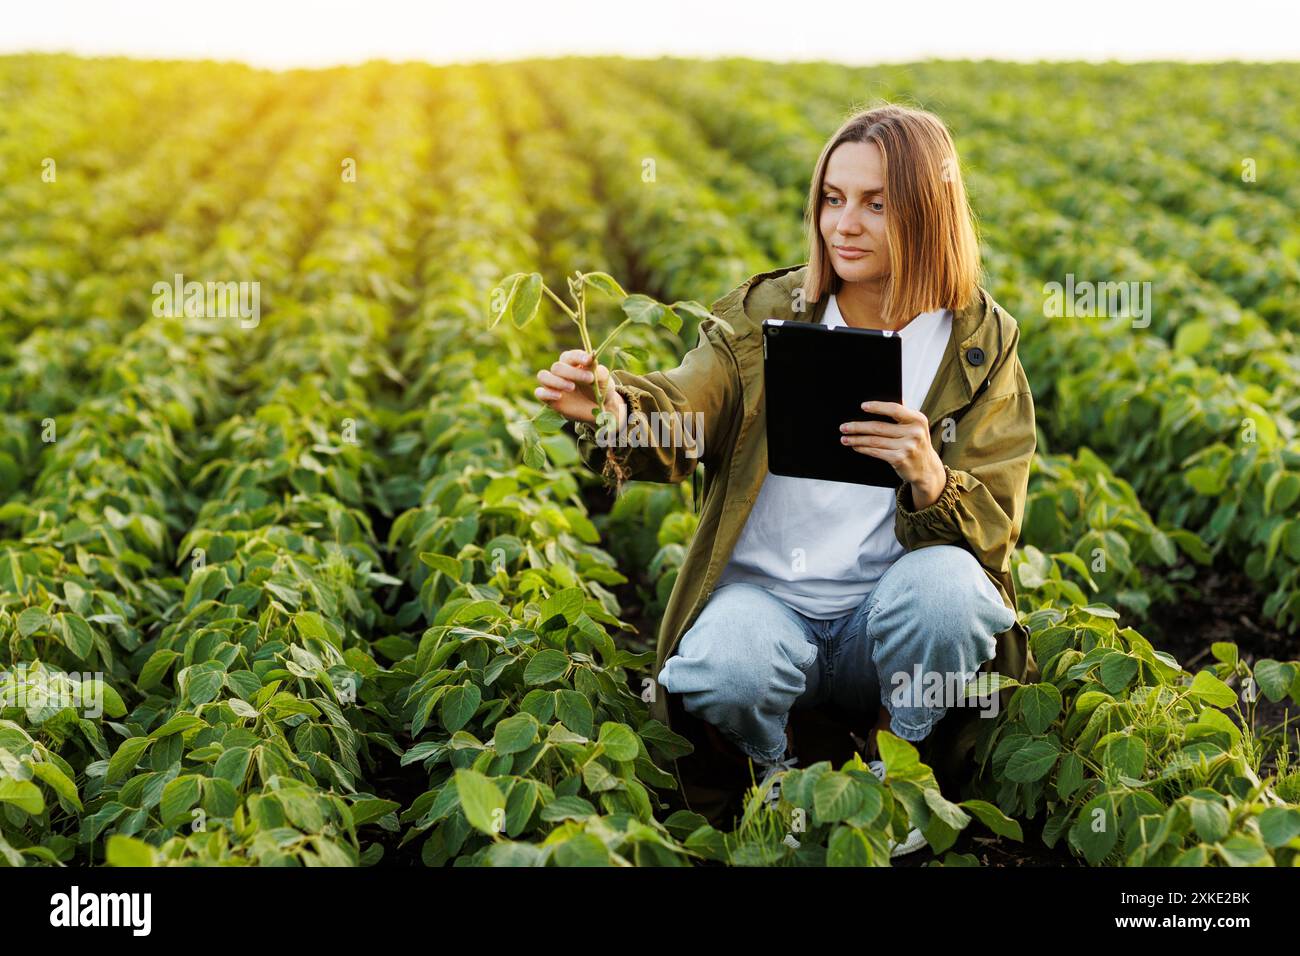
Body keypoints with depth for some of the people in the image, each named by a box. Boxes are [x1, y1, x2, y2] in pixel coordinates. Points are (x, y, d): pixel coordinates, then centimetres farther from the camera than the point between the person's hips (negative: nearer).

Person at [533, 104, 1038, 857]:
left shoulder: (981, 348, 1)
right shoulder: (765, 316, 4)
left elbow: (993, 531, -6)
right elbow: (679, 419, -11)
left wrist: (928, 479, -29)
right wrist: (612, 408, -35)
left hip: (888, 622, 0)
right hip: (764, 595, 0)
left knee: (944, 584, -34)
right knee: (721, 671, -34)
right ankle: (776, 769, 3)